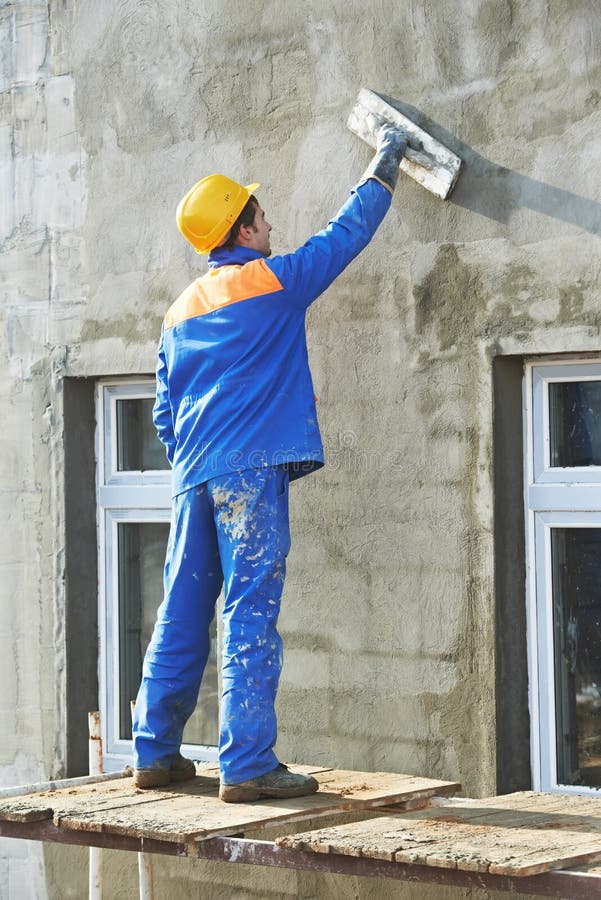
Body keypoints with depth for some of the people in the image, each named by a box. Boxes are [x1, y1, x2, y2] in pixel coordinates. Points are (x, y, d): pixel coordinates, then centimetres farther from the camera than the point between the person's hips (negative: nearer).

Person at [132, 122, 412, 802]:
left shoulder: (180, 311, 18)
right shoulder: (274, 281, 0)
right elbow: (346, 234, 11)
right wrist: (382, 170, 24)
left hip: (193, 475, 7)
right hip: (252, 467, -7)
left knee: (181, 614, 10)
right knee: (250, 615, -9)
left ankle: (155, 753, 14)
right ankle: (247, 765, -12)